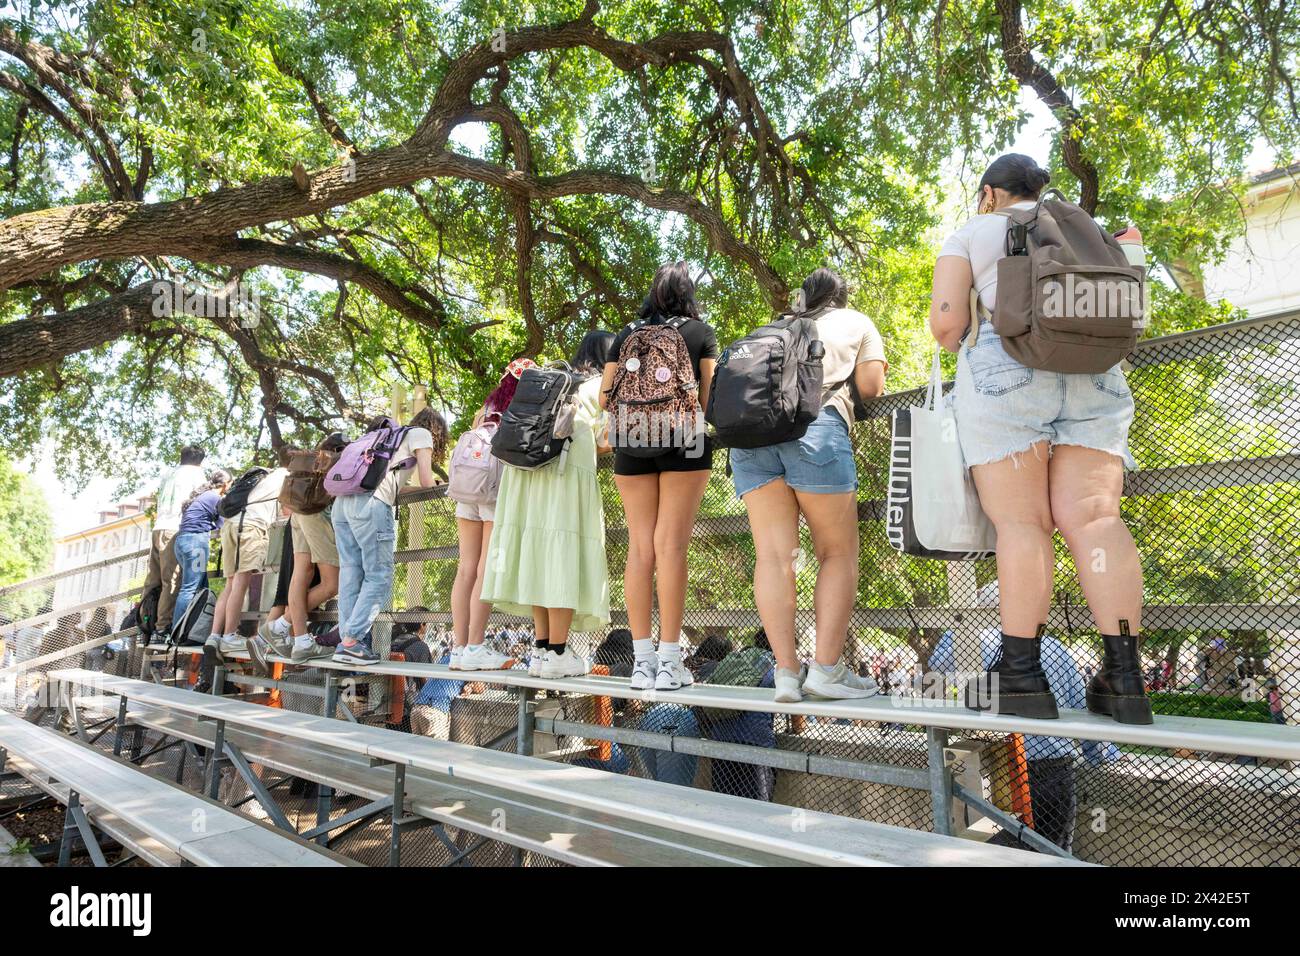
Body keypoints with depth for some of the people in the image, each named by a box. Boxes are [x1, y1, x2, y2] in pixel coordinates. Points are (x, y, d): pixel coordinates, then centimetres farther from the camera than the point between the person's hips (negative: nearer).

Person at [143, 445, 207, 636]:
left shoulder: (169, 475, 26)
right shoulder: (196, 473, 7)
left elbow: (157, 503, 24)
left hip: (158, 529, 7)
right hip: (175, 529, -7)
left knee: (153, 580, 6)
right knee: (172, 581, -10)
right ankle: (163, 626, -15)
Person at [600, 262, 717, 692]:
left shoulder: (626, 333, 14)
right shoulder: (701, 331, 7)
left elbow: (605, 398, 12)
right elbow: (709, 395, 0)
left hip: (632, 441, 3)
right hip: (685, 438, -2)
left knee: (640, 547, 4)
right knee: (671, 544, -5)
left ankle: (642, 660, 3)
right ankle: (668, 661, -6)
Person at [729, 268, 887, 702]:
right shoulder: (856, 322, 26)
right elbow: (870, 387, 13)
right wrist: (877, 370, 35)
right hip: (815, 424, -4)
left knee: (773, 555, -3)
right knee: (838, 553, 1)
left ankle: (786, 673, -7)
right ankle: (826, 669, -8)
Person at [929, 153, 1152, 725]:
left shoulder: (971, 235, 10)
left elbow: (945, 322, -2)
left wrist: (964, 352, 18)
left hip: (1005, 375, -4)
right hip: (1093, 377, 5)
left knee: (1020, 521, -8)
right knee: (1092, 517, -3)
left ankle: (1021, 675, -10)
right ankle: (1125, 675, -8)